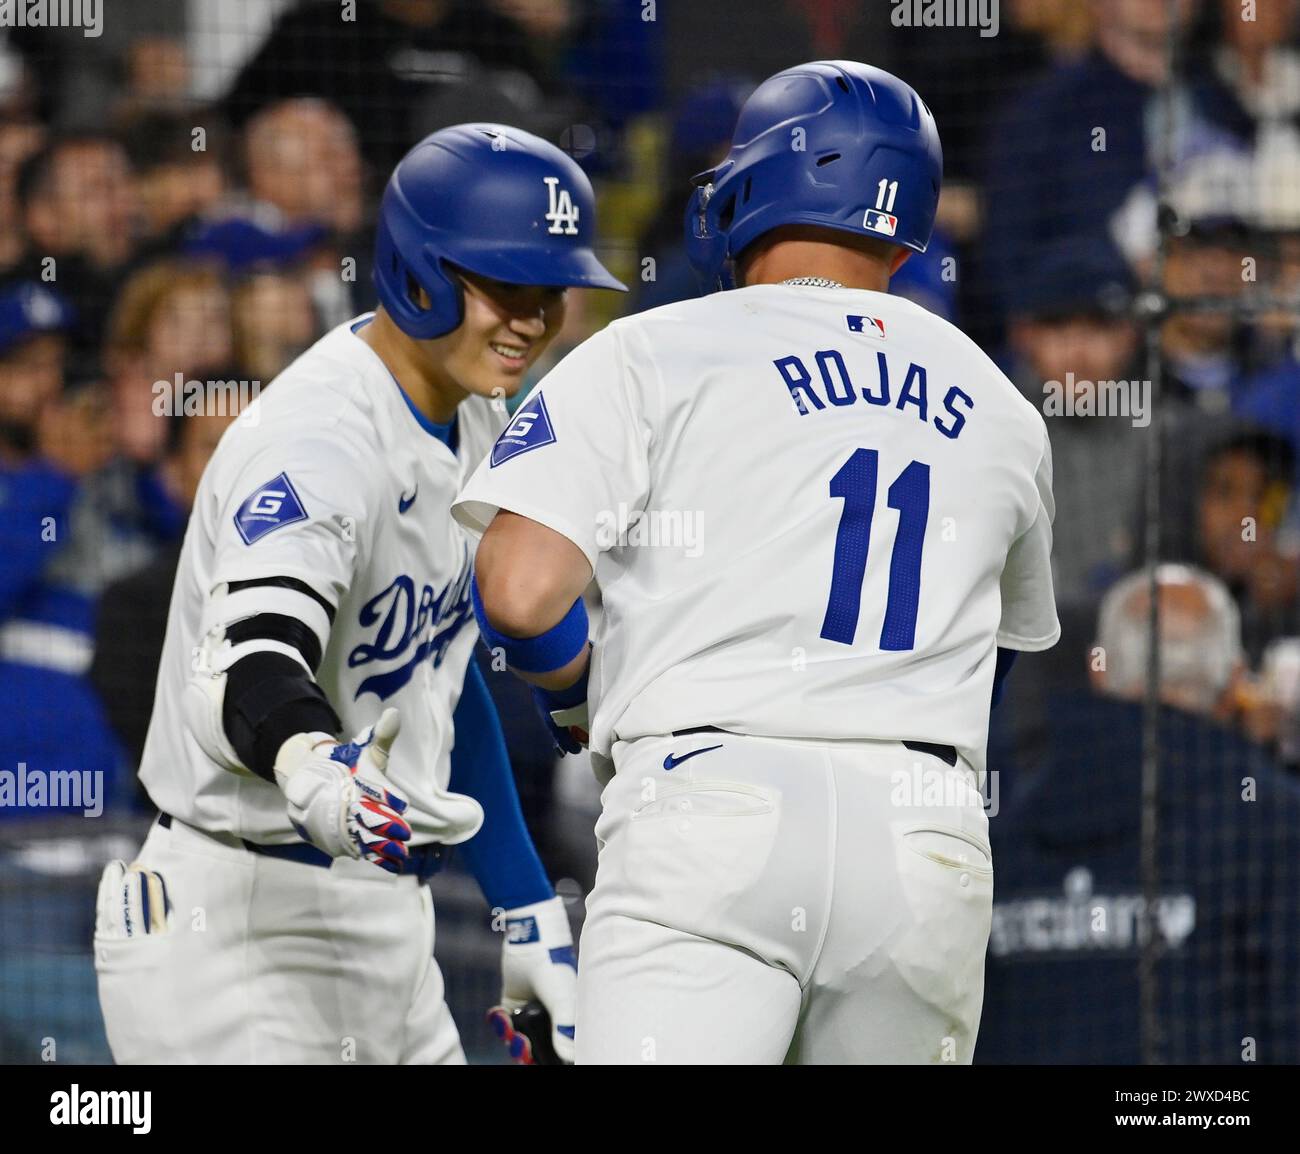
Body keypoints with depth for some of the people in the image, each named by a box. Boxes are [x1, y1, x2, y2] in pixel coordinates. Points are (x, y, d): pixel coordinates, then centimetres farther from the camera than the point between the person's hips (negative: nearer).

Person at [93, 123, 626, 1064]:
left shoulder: (470, 417, 8)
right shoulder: (319, 441, -21)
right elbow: (247, 665, -38)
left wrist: (531, 915, 14)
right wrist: (314, 767, -61)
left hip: (387, 932, 9)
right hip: (235, 935, -9)